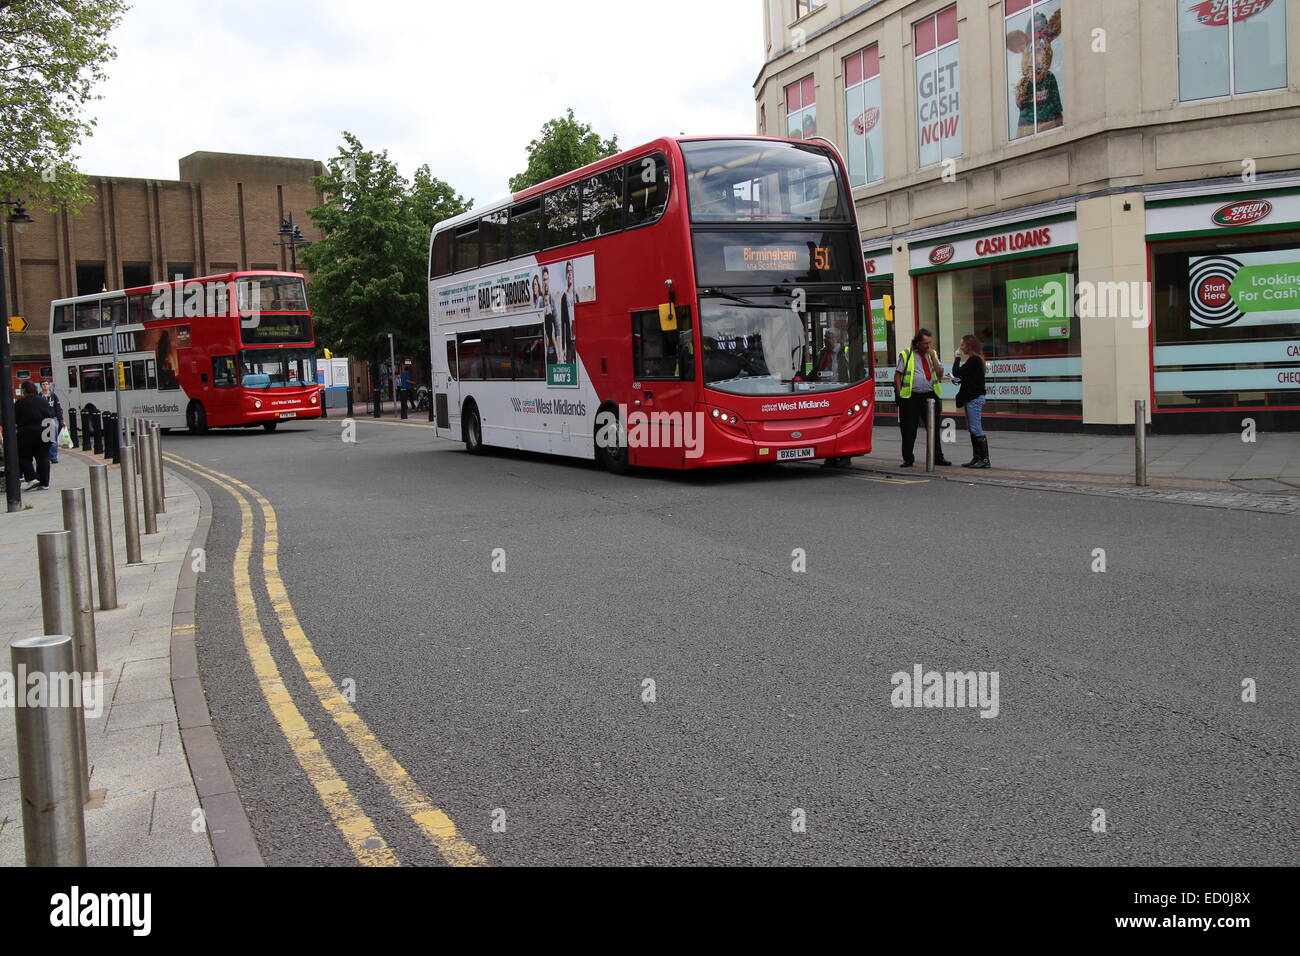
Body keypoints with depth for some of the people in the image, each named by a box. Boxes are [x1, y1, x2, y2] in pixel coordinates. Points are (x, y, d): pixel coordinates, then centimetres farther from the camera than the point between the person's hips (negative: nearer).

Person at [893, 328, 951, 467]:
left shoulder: (932, 354, 12)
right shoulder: (906, 355, 1)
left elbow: (940, 374, 4)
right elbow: (898, 374, 1)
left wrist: (932, 357, -6)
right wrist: (899, 394, -7)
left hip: (930, 395, 3)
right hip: (911, 397, -3)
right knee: (909, 430, 0)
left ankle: (938, 457, 17)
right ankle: (908, 459, 11)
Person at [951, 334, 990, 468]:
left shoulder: (974, 360, -15)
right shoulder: (974, 359, 17)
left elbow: (957, 372, -18)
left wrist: (957, 358, -4)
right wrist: (960, 380, 4)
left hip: (974, 398, -11)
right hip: (971, 398, 11)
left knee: (976, 429, -10)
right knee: (972, 430, 12)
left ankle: (984, 459, -8)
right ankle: (977, 458, 15)